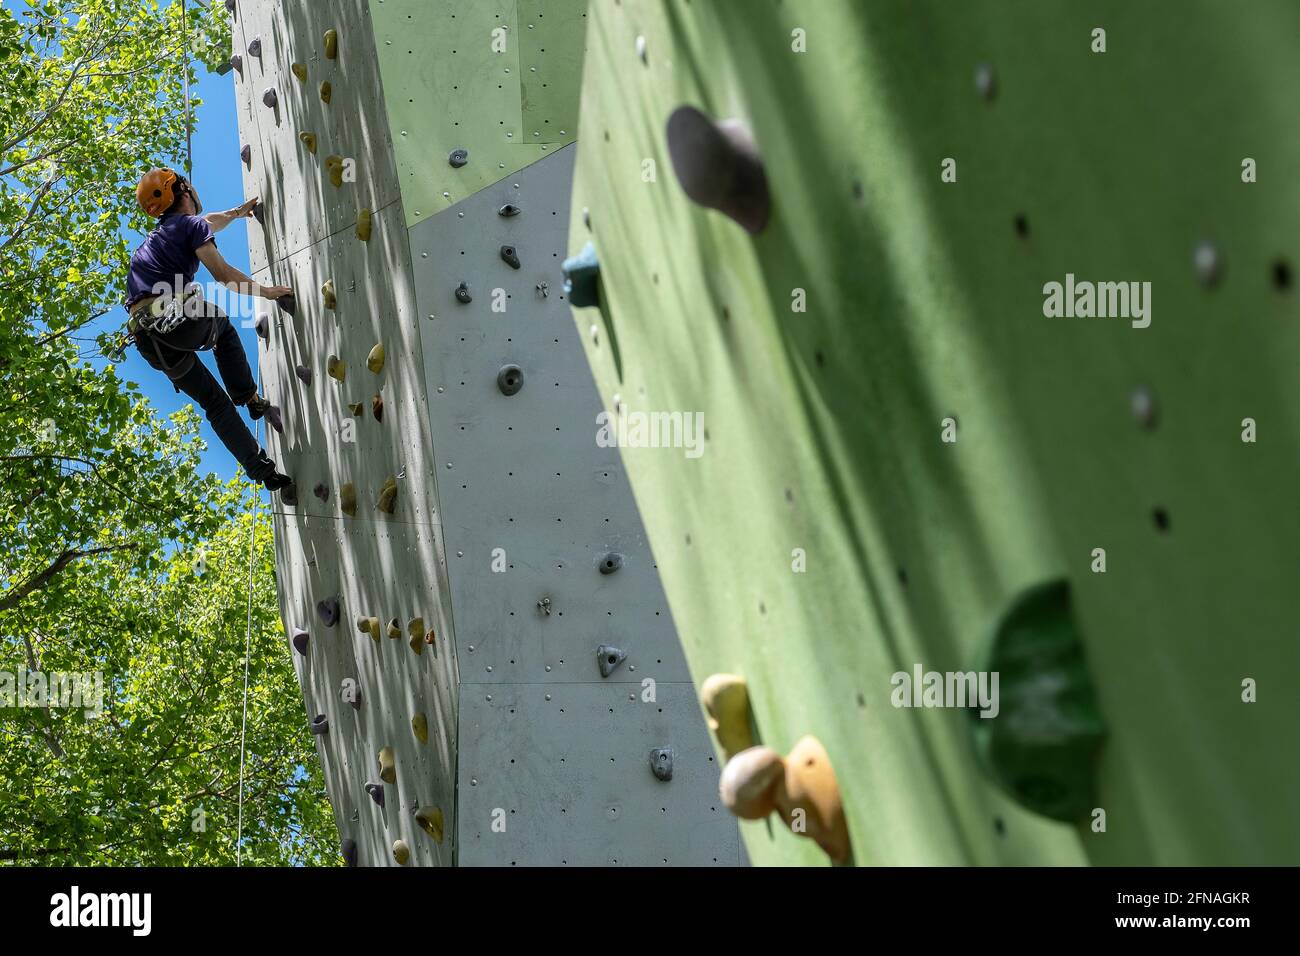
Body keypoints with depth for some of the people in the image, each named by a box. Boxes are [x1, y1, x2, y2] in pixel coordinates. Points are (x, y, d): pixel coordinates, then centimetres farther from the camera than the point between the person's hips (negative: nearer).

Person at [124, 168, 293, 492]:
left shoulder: (153, 239, 32)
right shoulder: (190, 225, 8)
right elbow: (222, 273, -4)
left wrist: (238, 211, 65)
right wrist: (266, 291, 8)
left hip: (148, 340, 6)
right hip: (180, 319, -6)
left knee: (214, 402, 17)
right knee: (223, 326, 33)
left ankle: (262, 469, 13)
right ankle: (250, 398, 23)